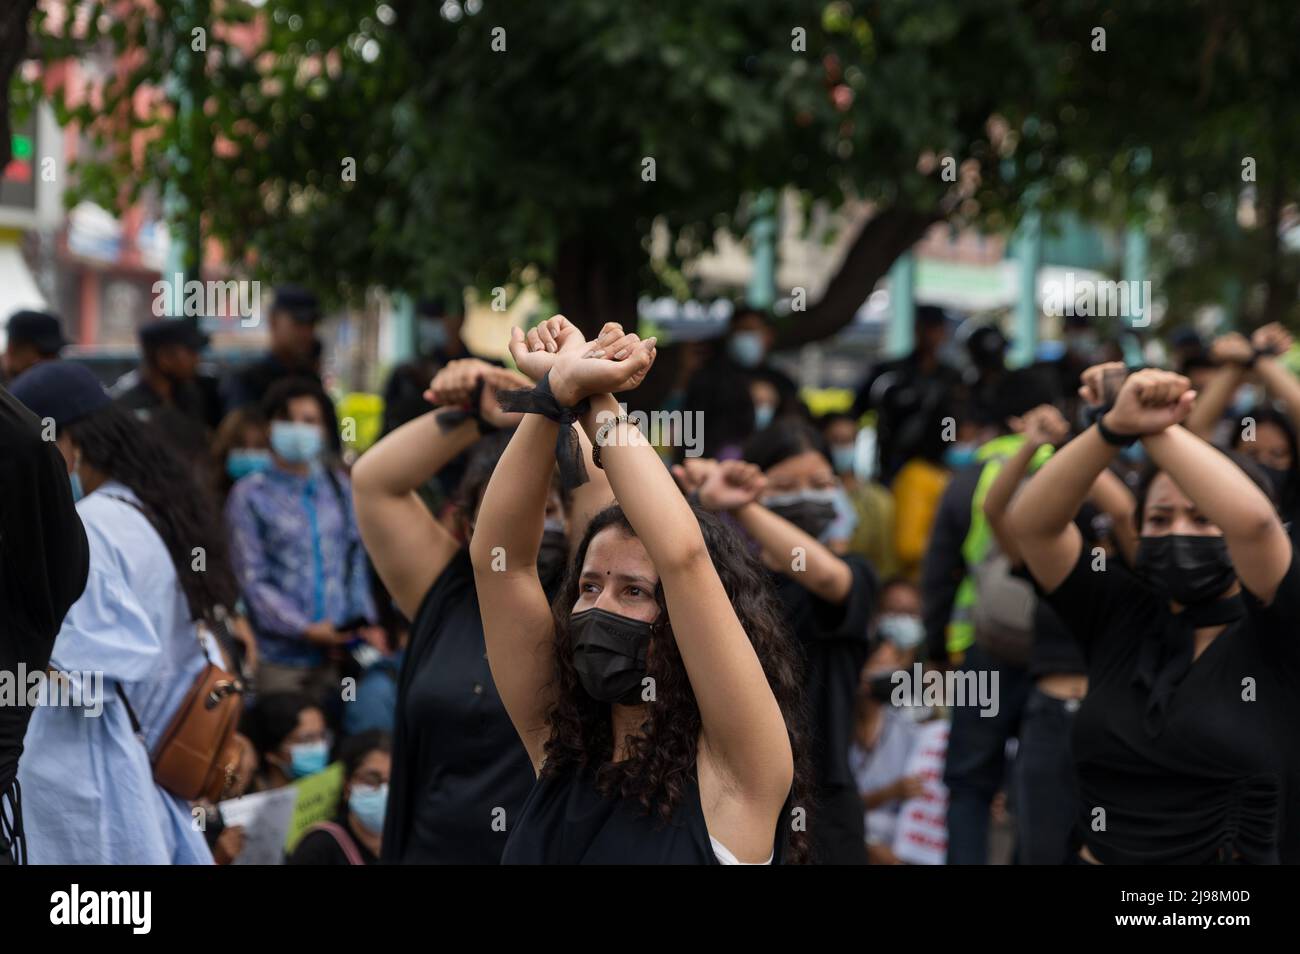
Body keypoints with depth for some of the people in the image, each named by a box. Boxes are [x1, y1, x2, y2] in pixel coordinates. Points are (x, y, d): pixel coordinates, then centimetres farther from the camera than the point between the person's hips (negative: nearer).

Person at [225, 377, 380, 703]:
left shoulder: (339, 488, 13)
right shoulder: (250, 495, 0)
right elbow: (253, 581, -4)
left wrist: (364, 623, 4)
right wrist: (306, 629, -11)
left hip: (336, 652, 3)